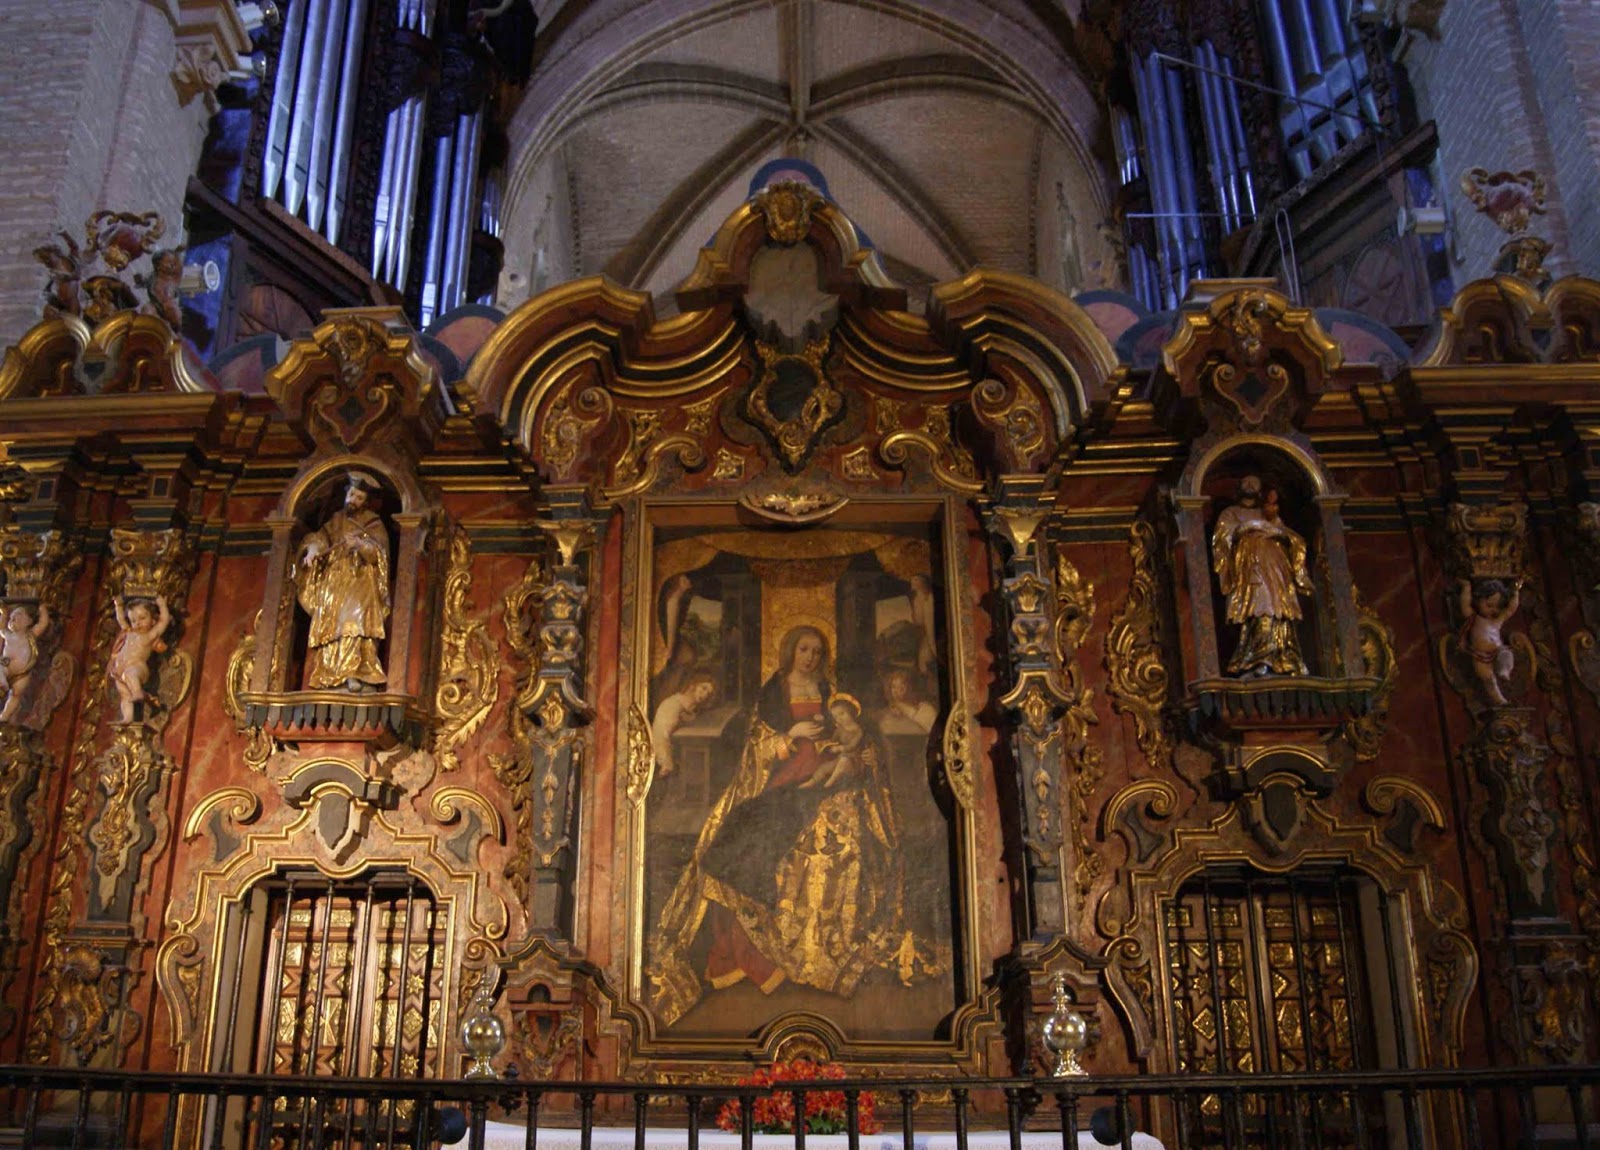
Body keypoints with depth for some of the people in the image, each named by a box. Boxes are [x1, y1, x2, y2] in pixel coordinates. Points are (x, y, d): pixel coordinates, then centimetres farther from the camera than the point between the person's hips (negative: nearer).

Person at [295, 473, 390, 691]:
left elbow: (380, 552, -4)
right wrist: (313, 548, -14)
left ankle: (356, 675, -32)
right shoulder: (336, 520, 20)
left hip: (360, 581, -4)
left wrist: (360, 544, -23)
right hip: (334, 581, 4)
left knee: (356, 621, -23)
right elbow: (318, 536, 8)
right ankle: (331, 679, -14)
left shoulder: (373, 523, 9)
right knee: (331, 623, -9)